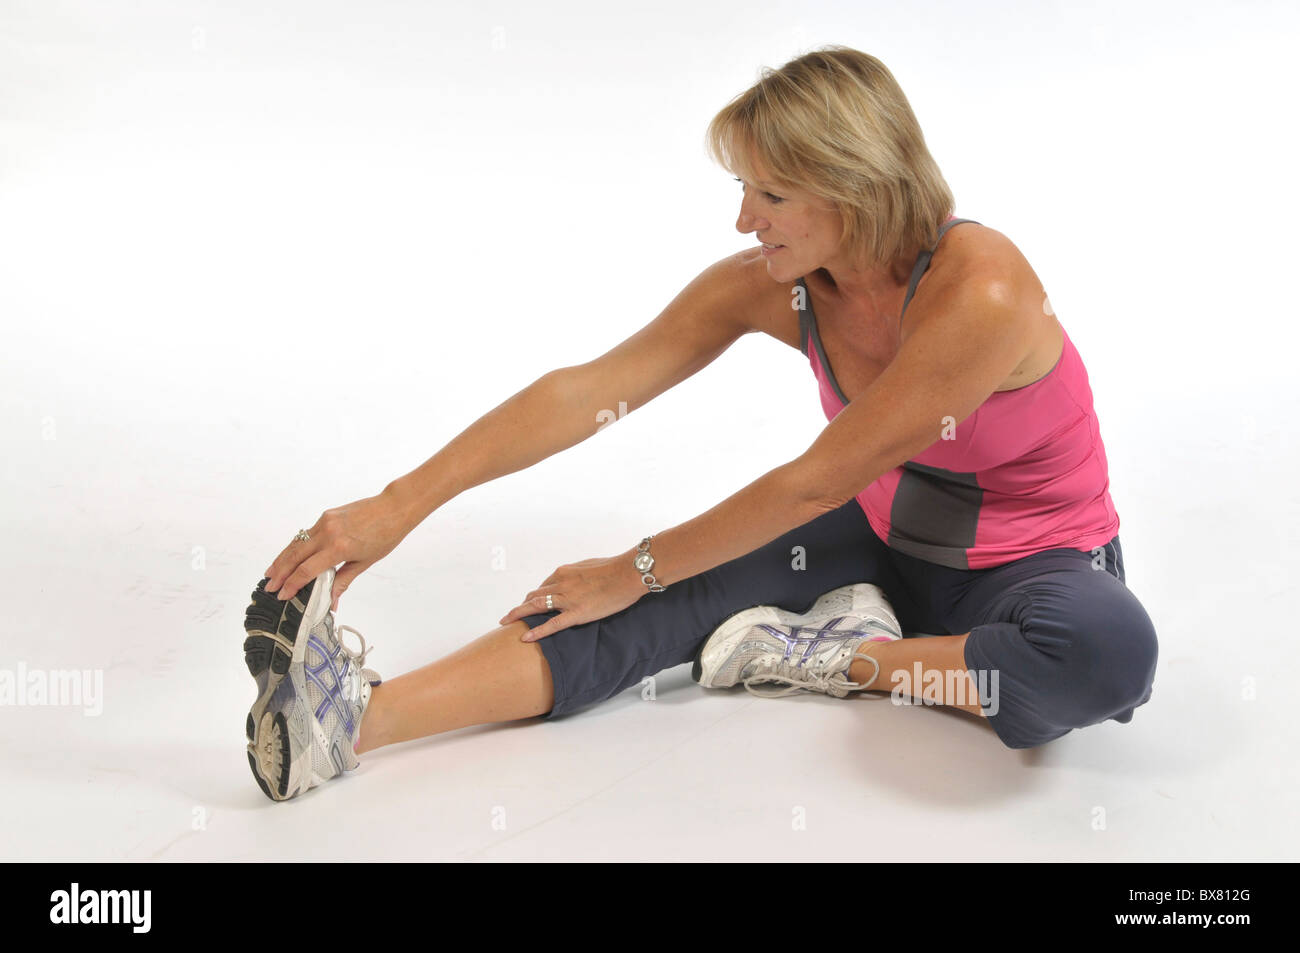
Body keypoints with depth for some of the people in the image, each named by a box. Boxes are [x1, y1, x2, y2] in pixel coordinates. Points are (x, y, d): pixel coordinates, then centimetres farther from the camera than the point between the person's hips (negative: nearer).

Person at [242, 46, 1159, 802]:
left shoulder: (981, 293, -31)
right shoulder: (770, 284, -13)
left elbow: (813, 484, -26)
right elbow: (585, 392, -17)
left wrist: (636, 570, -18)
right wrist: (400, 505, -22)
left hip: (1039, 560, -3)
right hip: (886, 542, 4)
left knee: (1110, 648, -39)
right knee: (684, 592, -21)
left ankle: (839, 658, -21)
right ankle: (355, 717, -32)